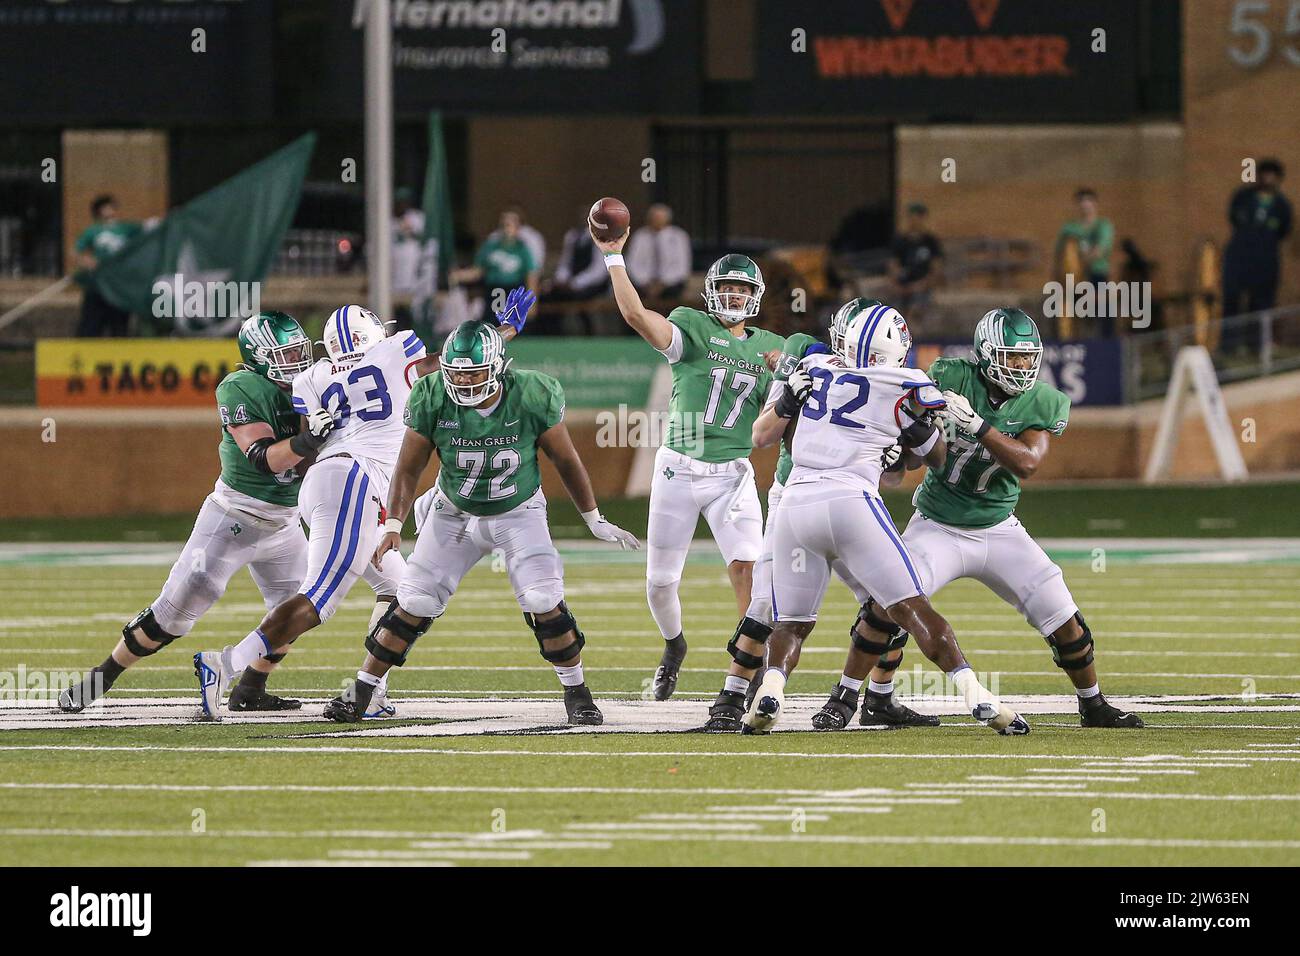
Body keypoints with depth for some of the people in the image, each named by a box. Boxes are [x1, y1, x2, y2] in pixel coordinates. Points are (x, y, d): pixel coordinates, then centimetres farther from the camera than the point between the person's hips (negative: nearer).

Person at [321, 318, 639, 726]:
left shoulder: (531, 398, -24)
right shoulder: (433, 401, -22)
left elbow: (566, 460, -8)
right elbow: (409, 469, -10)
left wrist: (596, 521, -1)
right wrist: (393, 526, -22)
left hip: (519, 512, -1)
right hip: (455, 514, 1)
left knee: (543, 602, -17)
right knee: (414, 604, -5)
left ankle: (577, 694, 0)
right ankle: (359, 693, 7)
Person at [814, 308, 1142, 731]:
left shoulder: (1044, 404, -9)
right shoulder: (952, 378, -13)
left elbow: (1026, 462, -23)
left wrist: (976, 425, -34)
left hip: (998, 530, 2)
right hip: (937, 528, -2)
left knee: (1063, 619, -1)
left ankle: (1093, 706, 21)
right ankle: (842, 699, -5)